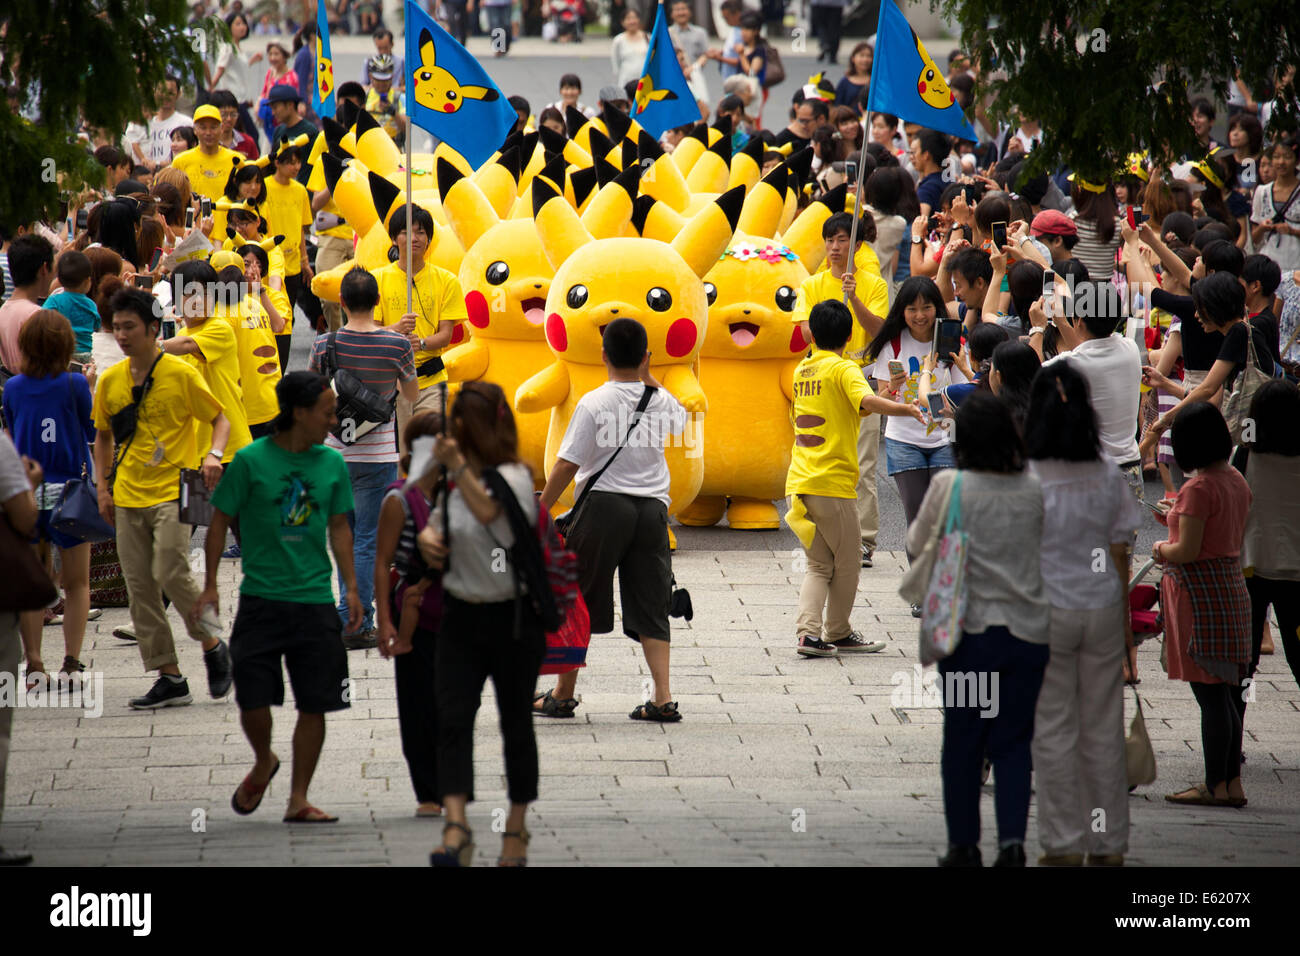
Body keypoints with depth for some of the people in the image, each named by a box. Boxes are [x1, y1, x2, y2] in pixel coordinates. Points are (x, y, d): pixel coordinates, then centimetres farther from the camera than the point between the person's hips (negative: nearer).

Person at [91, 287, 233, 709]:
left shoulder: (181, 374, -8)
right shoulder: (110, 381, 5)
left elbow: (220, 418, 0)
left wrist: (213, 454, -18)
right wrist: (104, 487, 10)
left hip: (172, 492, -5)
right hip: (128, 497, 5)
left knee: (171, 573, -17)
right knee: (140, 587, 3)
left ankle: (212, 645, 9)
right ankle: (169, 678, 9)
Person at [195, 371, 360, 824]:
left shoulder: (331, 463, 5)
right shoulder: (251, 460, -6)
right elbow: (220, 521, 0)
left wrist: (351, 587, 8)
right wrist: (210, 586, -2)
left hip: (315, 600, 3)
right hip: (262, 597, -3)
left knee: (315, 703, 1)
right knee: (253, 699, -3)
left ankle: (298, 799, 10)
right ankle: (263, 764, 28)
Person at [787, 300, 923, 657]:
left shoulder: (802, 370, 13)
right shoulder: (844, 369, -8)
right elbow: (867, 401, -28)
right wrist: (907, 409, -26)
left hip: (799, 481, 6)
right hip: (833, 481, -6)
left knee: (819, 565, 11)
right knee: (846, 564, 11)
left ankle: (808, 631, -6)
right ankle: (838, 634, 19)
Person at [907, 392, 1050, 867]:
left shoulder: (950, 487, -9)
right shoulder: (1035, 491, -2)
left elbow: (918, 544, 5)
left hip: (971, 629, -2)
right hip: (1028, 631, 2)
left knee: (962, 742, 11)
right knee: (1013, 741, 7)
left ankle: (964, 844, 16)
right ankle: (1012, 837, -9)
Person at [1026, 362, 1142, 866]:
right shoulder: (1108, 477, -1)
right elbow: (1119, 554, 6)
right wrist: (1125, 621, 15)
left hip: (1047, 613, -3)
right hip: (1102, 610, 3)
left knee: (1054, 731, 5)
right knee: (1104, 730, 9)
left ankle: (1065, 842, 7)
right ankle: (1108, 842, 14)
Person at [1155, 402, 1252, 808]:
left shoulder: (1198, 489, -19)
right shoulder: (1236, 481, 8)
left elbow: (1187, 552, -21)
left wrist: (1161, 548, -1)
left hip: (1200, 594, -9)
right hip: (1232, 588, 9)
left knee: (1210, 694, -4)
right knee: (1224, 694, 13)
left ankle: (1216, 786, -1)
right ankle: (1232, 782, 17)